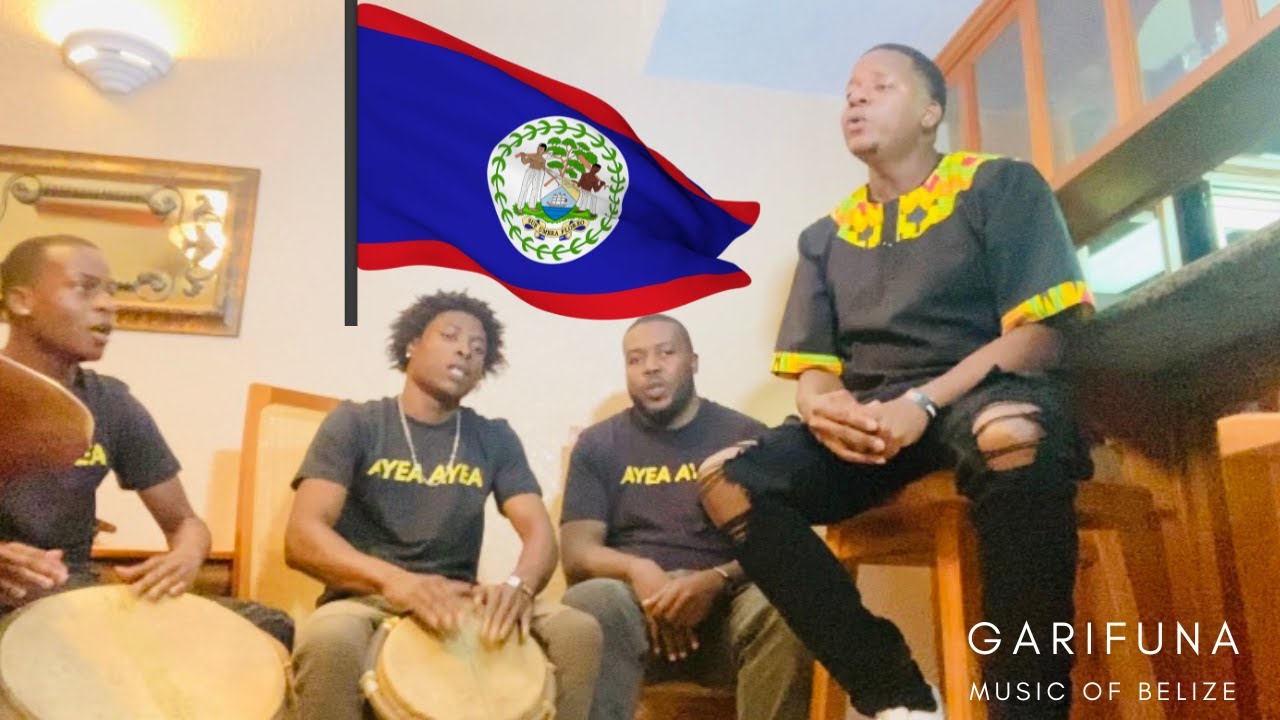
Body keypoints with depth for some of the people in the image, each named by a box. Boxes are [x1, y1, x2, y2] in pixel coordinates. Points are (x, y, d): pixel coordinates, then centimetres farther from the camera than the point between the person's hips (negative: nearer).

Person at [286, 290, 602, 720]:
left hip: (460, 605, 3)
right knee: (329, 640, -38)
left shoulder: (495, 439, 10)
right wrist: (395, 580, -31)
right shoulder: (355, 423, 0)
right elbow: (301, 539, -12)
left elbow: (540, 533, -1)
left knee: (578, 632, -23)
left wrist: (519, 585, -26)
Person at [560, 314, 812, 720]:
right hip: (632, 603, 0)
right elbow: (576, 554, 4)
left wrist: (716, 580, -21)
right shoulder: (597, 444, 13)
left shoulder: (747, 437, 10)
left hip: (724, 602, 0)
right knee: (591, 603, -34)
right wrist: (637, 570, -19)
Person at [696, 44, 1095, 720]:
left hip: (982, 392, -3)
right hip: (865, 413, 4)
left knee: (1015, 437, -41)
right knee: (727, 479, -22)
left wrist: (923, 402, -21)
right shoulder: (825, 236, 18)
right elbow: (811, 367, 12)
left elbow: (1038, 337, -6)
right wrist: (822, 406, -14)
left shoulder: (1001, 185, 5)